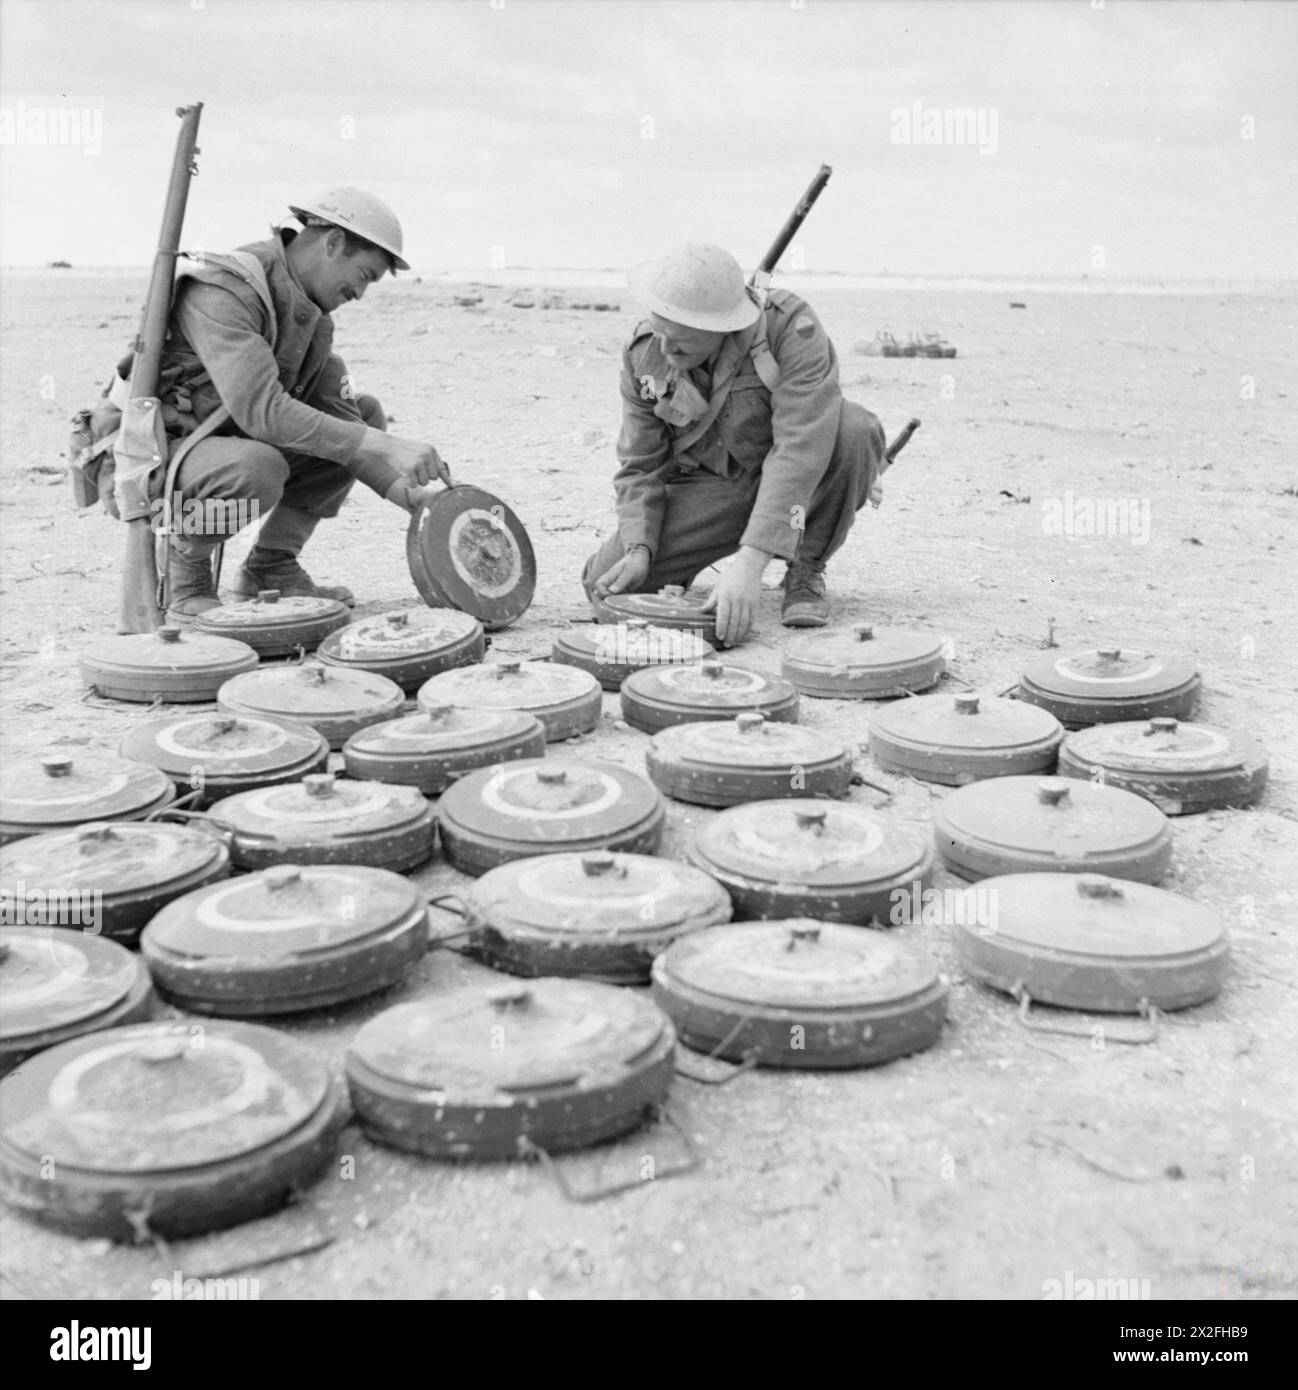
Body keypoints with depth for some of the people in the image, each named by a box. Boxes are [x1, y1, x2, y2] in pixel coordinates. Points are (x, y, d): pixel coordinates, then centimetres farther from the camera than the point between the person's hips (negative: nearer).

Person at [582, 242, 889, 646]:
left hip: (804, 482, -2)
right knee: (607, 583, -18)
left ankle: (806, 571, -13)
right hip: (712, 485, 3)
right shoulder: (643, 355, -11)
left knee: (853, 427, -36)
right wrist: (639, 550, -23)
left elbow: (800, 448, -37)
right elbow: (640, 465, -5)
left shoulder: (792, 329, -27)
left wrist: (749, 563, -45)